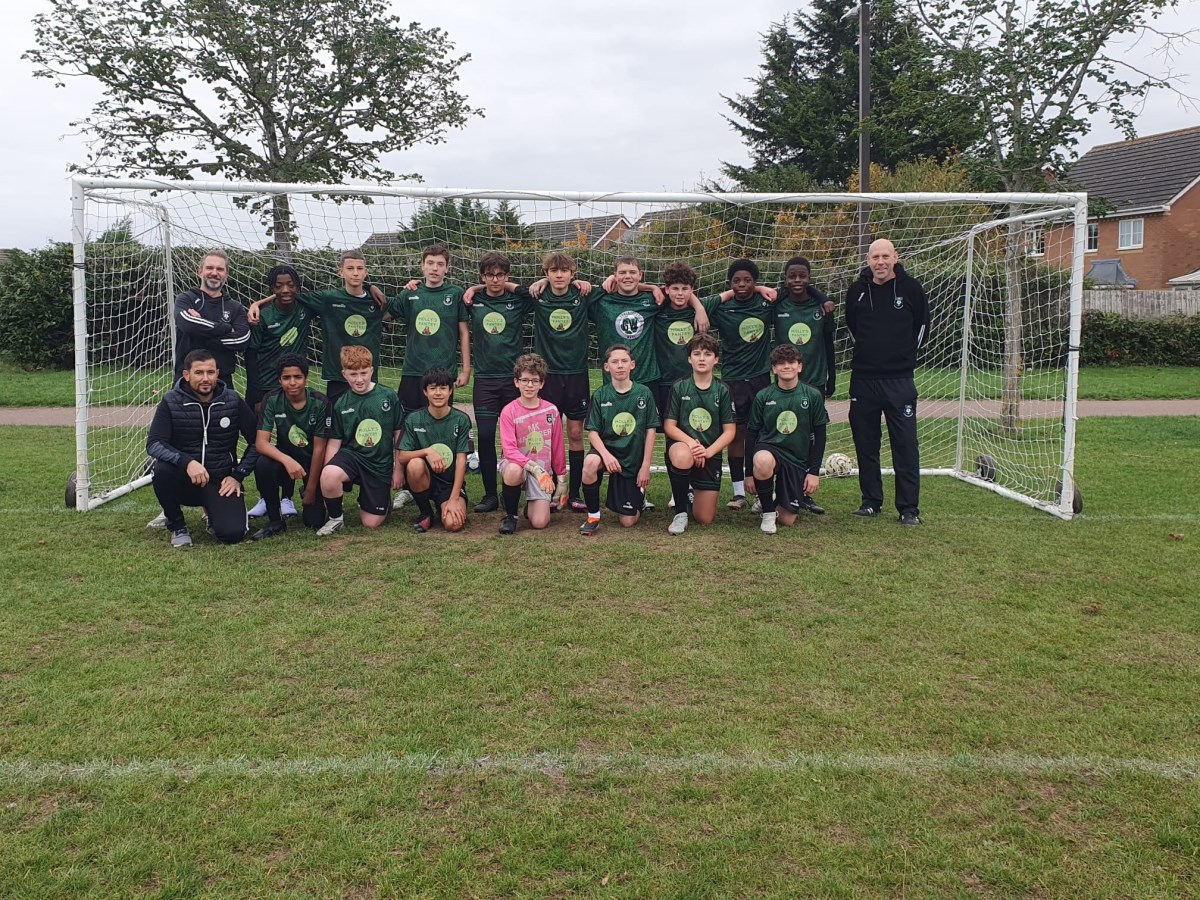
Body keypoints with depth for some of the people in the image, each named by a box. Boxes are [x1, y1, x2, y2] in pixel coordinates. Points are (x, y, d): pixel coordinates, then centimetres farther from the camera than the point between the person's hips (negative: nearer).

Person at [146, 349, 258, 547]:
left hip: (221, 482, 0)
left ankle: (214, 513, 18)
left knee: (232, 533, -22)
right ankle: (177, 525, -5)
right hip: (184, 482, 0)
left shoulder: (233, 401, -2)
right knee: (162, 469, -34)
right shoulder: (171, 402, -5)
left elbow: (256, 441, 3)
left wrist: (238, 475, -4)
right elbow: (153, 444, -15)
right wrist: (187, 462, -31)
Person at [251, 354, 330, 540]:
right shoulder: (272, 400, -16)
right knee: (262, 465, -35)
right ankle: (275, 521, -11)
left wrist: (311, 489, -13)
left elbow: (319, 448, -14)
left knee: (315, 521, -10)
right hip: (285, 456, 1)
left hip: (313, 461, -1)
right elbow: (261, 442, -23)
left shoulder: (320, 403, -18)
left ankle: (306, 494, 28)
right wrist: (286, 460, -43)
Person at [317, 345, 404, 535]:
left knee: (372, 523, -1)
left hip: (380, 464, -1)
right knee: (329, 475, -36)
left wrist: (398, 469, 2)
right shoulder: (341, 404, -1)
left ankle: (383, 497, 35)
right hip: (351, 455, 1)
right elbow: (334, 441, 1)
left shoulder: (388, 397, -5)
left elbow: (399, 434, 1)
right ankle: (335, 518, -7)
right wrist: (326, 472, -8)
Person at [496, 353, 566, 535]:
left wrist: (561, 479, 10)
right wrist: (534, 467, -31)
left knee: (540, 522, -15)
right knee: (513, 471, -41)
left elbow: (558, 448, 7)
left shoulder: (551, 411, -1)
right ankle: (510, 515, -13)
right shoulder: (509, 411, -9)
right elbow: (509, 450, -19)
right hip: (516, 462, -2)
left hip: (542, 470, 2)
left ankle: (532, 503, 24)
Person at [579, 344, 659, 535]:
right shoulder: (600, 396, -2)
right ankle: (593, 517, -17)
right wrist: (606, 454, -24)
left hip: (634, 459, 0)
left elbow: (650, 431, -1)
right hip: (608, 450, 0)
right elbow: (592, 432, -5)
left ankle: (639, 492, 35)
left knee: (628, 521, -2)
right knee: (590, 462, -39)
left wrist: (645, 466, -6)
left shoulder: (644, 393, -4)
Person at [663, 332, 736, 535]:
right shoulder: (679, 388, -1)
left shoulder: (722, 391, 1)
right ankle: (680, 514, -19)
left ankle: (692, 490, 34)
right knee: (682, 457, -42)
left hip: (710, 455, 2)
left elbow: (729, 431, -1)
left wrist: (708, 451, -18)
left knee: (705, 519, -3)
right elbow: (669, 425, -5)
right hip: (682, 444, -2)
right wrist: (690, 442, -23)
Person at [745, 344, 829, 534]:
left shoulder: (813, 395, -2)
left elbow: (819, 435, 3)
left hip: (797, 459, 1)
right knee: (762, 461, -40)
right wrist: (749, 473, 0)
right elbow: (751, 433, 3)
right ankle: (768, 511, -13)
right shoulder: (763, 396, -1)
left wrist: (814, 472, -2)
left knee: (788, 520, -3)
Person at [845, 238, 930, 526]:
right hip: (863, 380, 3)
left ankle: (909, 507, 5)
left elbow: (922, 325, 11)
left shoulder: (911, 288, -2)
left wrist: (905, 356, 11)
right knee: (865, 443, 8)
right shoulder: (856, 291, 4)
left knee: (905, 445, -3)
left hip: (899, 380, -3)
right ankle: (871, 501, 20)